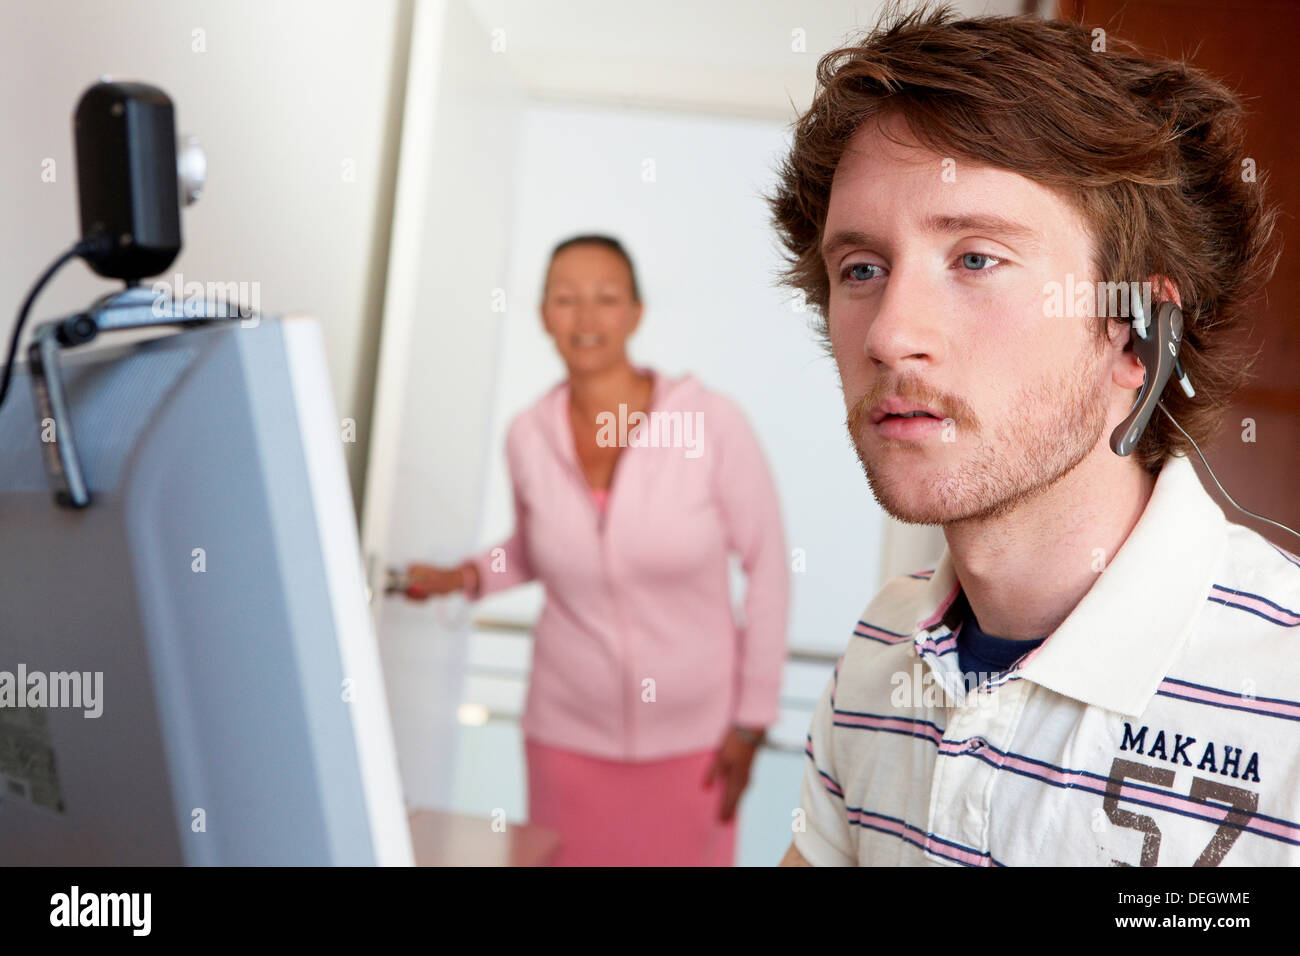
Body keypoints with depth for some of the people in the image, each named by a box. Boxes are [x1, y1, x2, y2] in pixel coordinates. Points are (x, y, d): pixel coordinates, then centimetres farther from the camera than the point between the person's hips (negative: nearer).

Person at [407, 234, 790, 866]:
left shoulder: (711, 423, -15)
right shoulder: (527, 438, -5)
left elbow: (767, 567, -7)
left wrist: (750, 723, -5)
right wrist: (465, 577, -4)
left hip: (691, 736, -2)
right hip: (570, 731, 2)